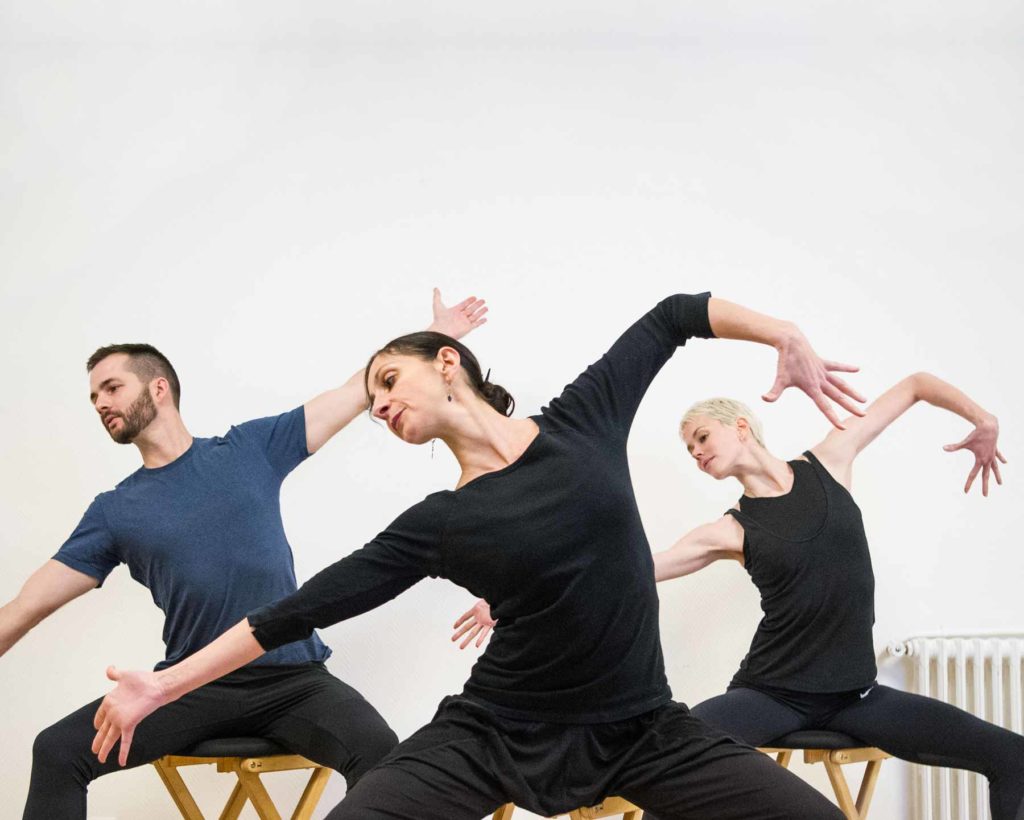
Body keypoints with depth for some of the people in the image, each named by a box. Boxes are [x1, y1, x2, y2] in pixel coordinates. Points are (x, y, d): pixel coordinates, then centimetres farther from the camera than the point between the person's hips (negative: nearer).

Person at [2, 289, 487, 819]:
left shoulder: (250, 450, 5)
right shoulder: (114, 512, 6)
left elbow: (358, 391, 9)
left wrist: (438, 336, 10)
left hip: (293, 678, -1)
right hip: (194, 686, 1)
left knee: (378, 750, -31)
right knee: (57, 753, -20)